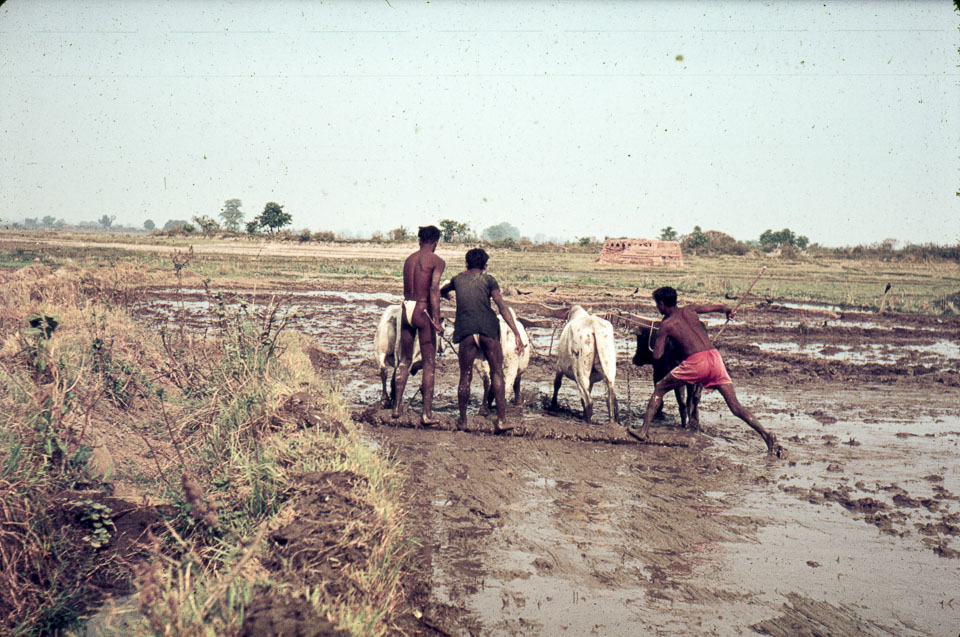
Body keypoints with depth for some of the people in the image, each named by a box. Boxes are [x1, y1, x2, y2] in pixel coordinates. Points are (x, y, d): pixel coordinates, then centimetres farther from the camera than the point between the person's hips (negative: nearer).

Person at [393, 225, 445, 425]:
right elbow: (434, 290, -17)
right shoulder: (437, 261, -5)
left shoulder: (409, 259, 13)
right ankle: (427, 413, 1)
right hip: (423, 311, -6)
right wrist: (436, 319, -19)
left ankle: (397, 406, 19)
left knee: (404, 360, 17)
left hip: (406, 309, 6)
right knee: (429, 363, 1)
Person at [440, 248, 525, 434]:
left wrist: (445, 294, 69)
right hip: (488, 328, -2)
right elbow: (502, 307, -2)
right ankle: (501, 420, -5)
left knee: (465, 377, 9)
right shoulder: (488, 280, 9)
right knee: (497, 372, 3)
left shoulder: (458, 279, 19)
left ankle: (462, 420, 14)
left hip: (466, 331, 2)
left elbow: (442, 290, 42)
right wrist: (517, 334, -7)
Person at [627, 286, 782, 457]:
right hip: (714, 356, 4)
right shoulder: (689, 310, 19)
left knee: (659, 388, 15)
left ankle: (644, 430, 12)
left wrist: (659, 339, 25)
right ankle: (767, 436, -11)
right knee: (736, 406, 3)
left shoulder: (666, 324, 7)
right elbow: (719, 307, 27)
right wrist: (728, 311, 50)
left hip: (695, 361, -4)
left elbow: (657, 356, 3)